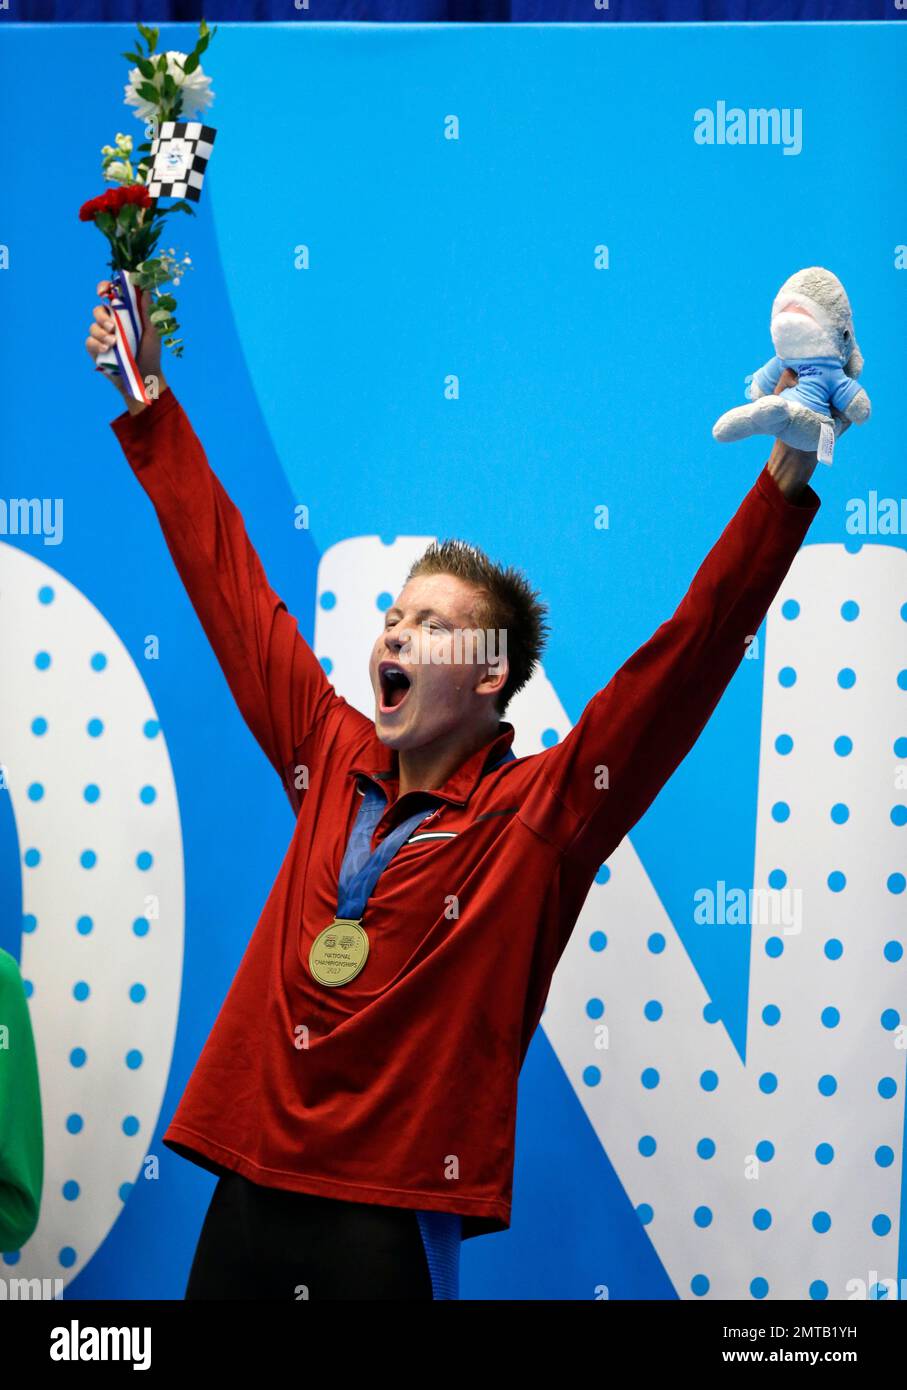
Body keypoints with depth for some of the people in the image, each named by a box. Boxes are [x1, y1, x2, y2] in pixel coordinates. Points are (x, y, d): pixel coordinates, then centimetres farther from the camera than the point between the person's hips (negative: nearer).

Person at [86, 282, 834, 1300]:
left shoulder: (534, 816, -6)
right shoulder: (332, 759, 7)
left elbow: (689, 654, -15)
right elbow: (228, 584, 14)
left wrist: (786, 477, -23)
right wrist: (149, 401, 19)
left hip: (391, 1223, -5)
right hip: (248, 1190, 5)